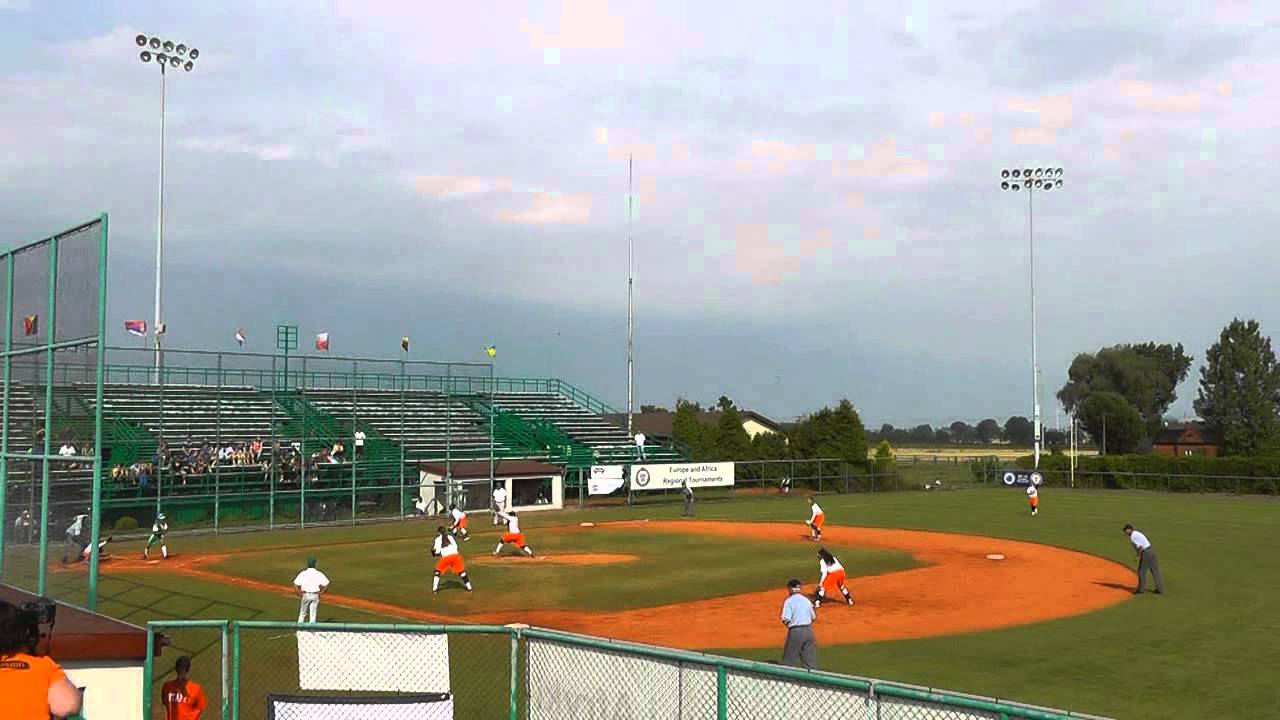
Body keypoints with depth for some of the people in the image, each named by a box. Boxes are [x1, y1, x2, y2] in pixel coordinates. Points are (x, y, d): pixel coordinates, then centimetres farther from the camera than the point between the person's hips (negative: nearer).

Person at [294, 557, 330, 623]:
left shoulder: (303, 573, -5)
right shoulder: (319, 574, -4)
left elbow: (295, 584, -9)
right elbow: (327, 584, -6)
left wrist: (299, 592, 3)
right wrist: (321, 592, 4)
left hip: (306, 595, 0)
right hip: (316, 596, 0)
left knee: (303, 613, 15)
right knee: (313, 614, 5)